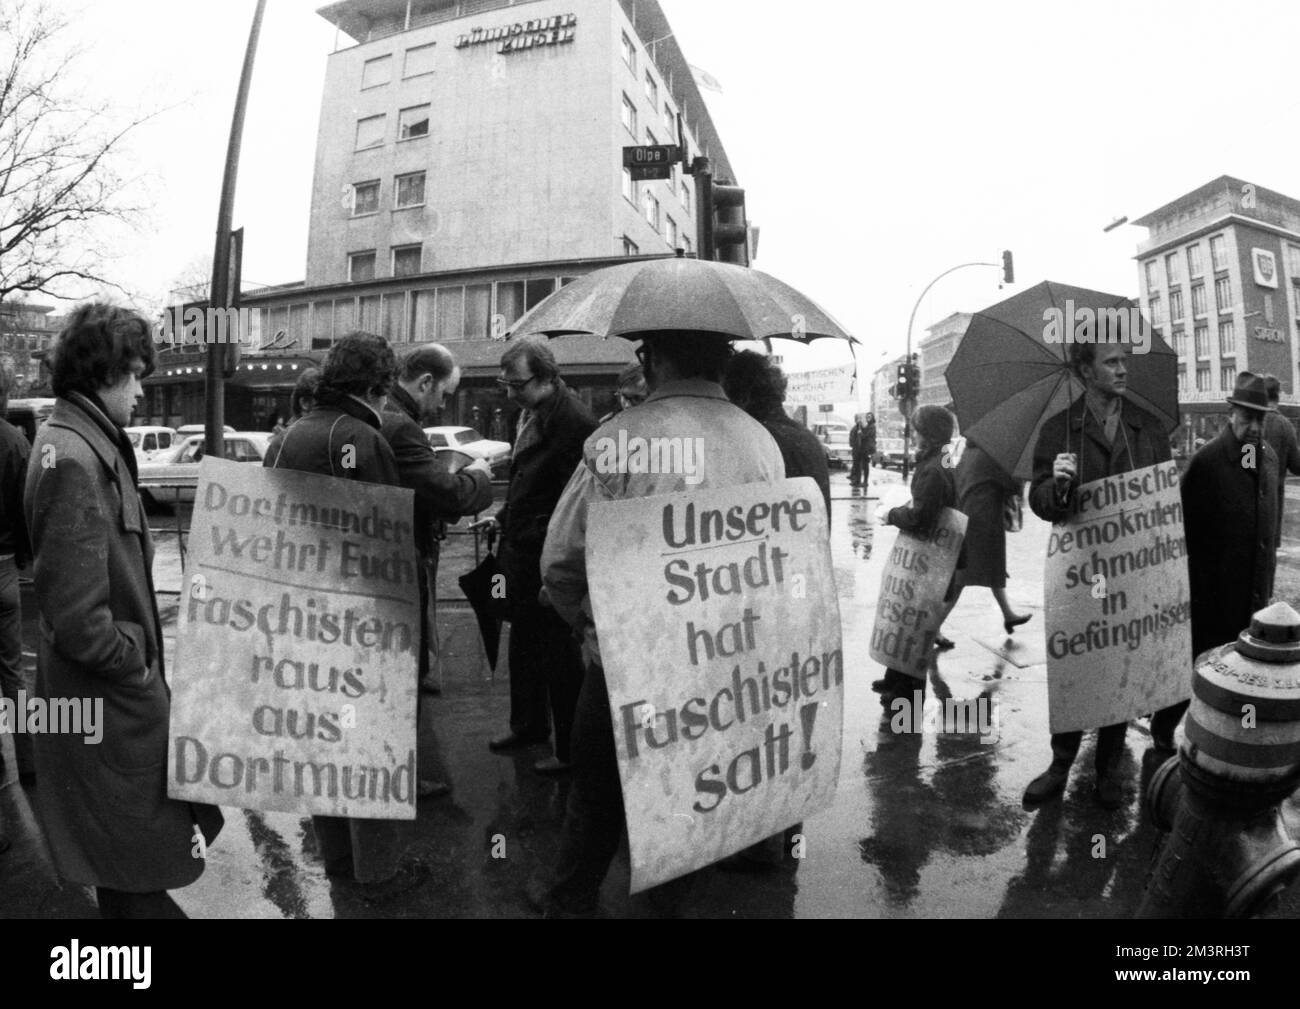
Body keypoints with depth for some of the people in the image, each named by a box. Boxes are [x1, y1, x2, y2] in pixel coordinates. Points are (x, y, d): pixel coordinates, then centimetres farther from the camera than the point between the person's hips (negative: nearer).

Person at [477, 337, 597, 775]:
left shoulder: (573, 420, -20)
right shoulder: (531, 412, 9)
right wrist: (503, 518, 14)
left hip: (548, 559, -9)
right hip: (521, 550, 9)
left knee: (559, 655, 4)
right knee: (523, 644, 21)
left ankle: (571, 749, 20)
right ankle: (527, 724, 41)